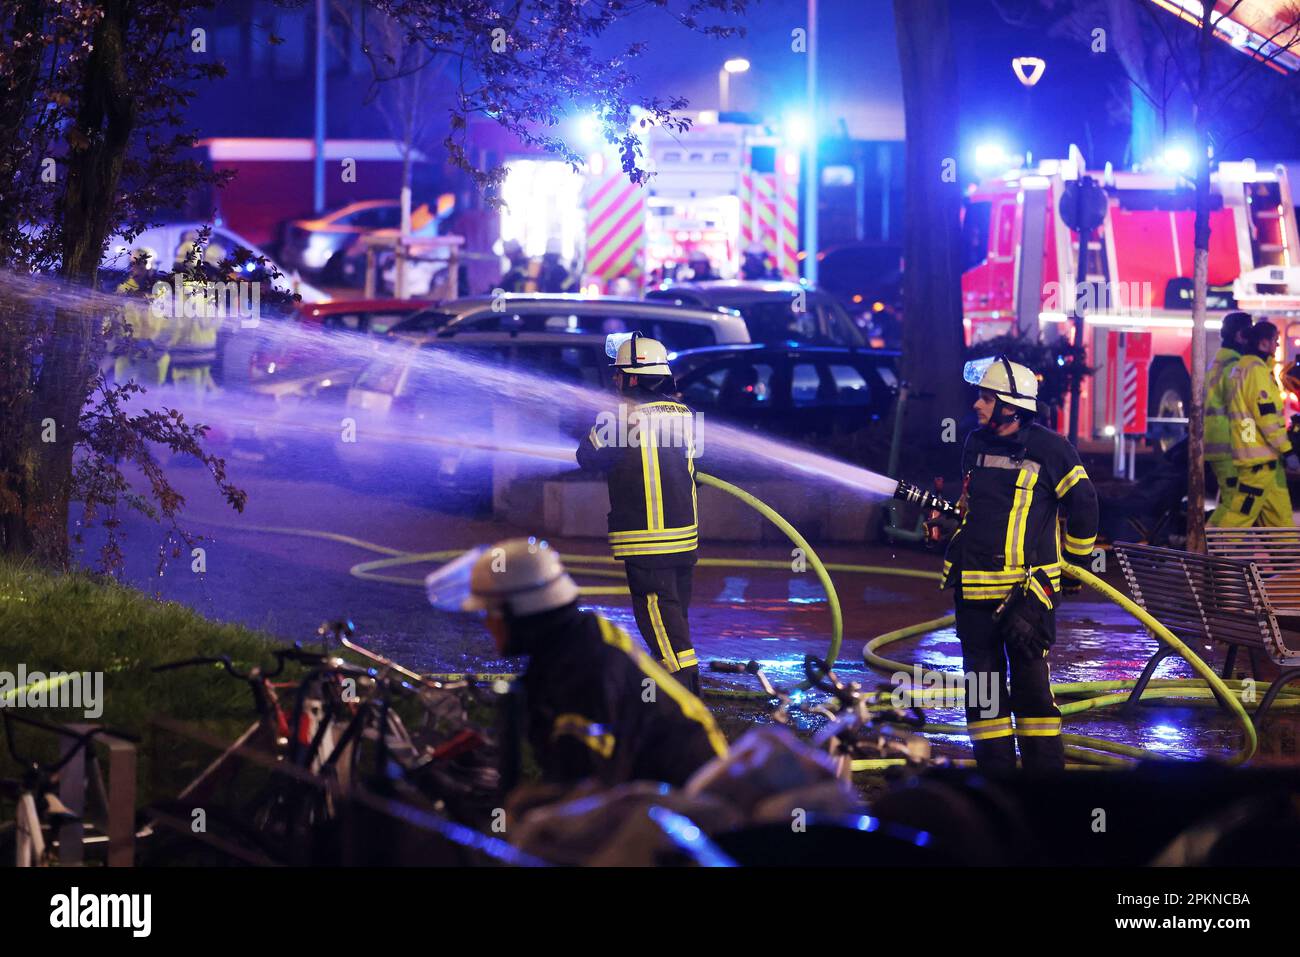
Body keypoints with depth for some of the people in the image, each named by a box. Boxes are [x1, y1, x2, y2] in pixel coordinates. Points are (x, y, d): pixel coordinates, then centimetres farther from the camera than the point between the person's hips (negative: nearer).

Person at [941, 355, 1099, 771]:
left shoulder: (1049, 449, -7)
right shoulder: (976, 444, 10)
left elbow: (1082, 503, 2)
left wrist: (1076, 561, 8)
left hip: (1028, 586, -6)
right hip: (974, 585, 6)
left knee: (1030, 681, -8)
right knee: (982, 684, 8)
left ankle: (1045, 773, -1)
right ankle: (995, 773, 16)